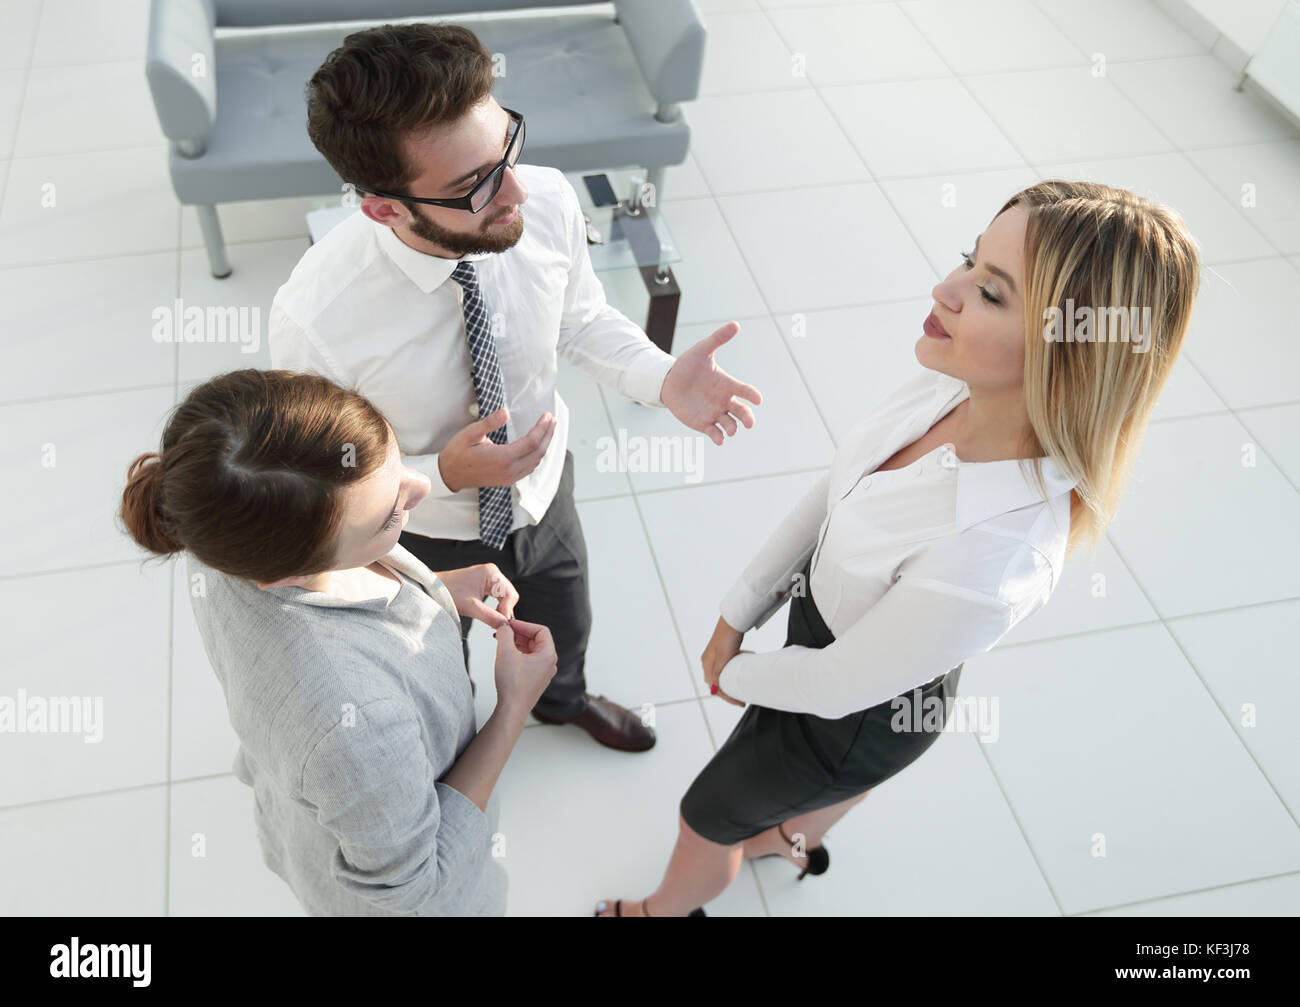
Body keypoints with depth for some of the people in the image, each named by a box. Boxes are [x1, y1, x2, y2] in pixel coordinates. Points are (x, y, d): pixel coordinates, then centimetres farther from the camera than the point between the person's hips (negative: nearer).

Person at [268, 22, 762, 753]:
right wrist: (445, 474, -37)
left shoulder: (549, 202, -28)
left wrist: (662, 379, -25)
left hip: (543, 492, 3)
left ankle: (562, 697, 73)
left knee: (565, 631, 35)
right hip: (423, 538, -3)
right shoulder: (316, 321, -39)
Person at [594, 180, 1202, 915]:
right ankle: (796, 839, 74)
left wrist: (740, 676, -7)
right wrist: (736, 617, -1)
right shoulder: (950, 383, -24)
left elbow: (836, 685, -28)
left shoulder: (988, 559, -45)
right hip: (825, 610, 6)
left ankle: (672, 909, 59)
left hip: (861, 712, -5)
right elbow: (829, 495, -8)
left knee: (707, 814, 23)